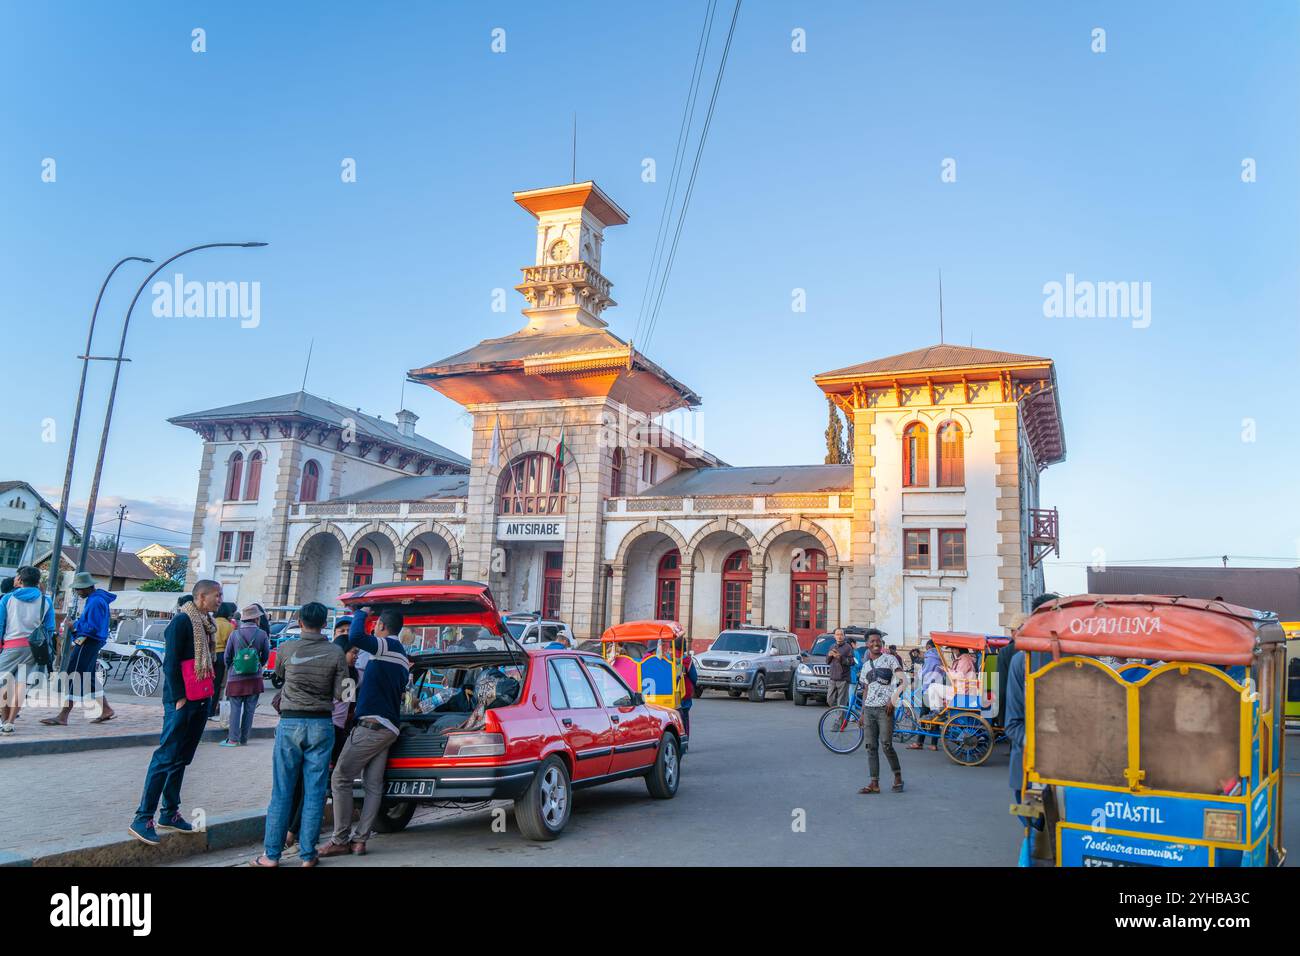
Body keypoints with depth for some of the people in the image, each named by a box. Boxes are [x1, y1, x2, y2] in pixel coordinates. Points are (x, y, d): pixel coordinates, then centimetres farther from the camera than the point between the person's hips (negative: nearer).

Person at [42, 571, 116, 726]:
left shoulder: (95, 601, -17)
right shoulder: (93, 598, 16)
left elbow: (92, 627, -22)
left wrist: (75, 626, -10)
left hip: (88, 642, -11)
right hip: (86, 642, 11)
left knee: (74, 678, -8)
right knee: (89, 678, 15)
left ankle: (63, 716, -6)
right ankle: (106, 710, 20)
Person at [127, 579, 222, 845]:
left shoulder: (205, 623, 14)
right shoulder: (182, 621, -12)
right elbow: (170, 663, -15)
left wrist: (209, 694, 11)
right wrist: (179, 699, -16)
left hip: (201, 701, 9)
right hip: (182, 702, -8)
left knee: (182, 759, 14)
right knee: (167, 758, -6)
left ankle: (169, 813, 22)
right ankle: (143, 818, 1)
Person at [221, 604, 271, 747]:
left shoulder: (234, 634, -6)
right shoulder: (262, 634, -7)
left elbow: (226, 656, 1)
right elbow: (266, 656, 2)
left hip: (235, 678, 0)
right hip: (254, 678, 0)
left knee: (235, 709, 6)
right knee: (249, 710, 8)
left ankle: (233, 739, 4)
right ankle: (244, 739, 13)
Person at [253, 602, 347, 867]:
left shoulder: (287, 650, -3)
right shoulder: (336, 652, -6)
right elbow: (341, 693, -5)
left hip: (290, 723, 0)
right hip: (321, 725, 0)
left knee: (282, 791, 7)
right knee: (314, 793, 5)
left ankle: (272, 854, 11)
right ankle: (307, 855, 10)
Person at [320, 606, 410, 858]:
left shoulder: (387, 646, -10)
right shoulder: (402, 658, 20)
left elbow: (356, 638, -27)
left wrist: (361, 613, -10)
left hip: (371, 725, -9)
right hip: (389, 727, 9)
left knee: (340, 779, -4)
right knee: (374, 785, 5)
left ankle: (341, 840, -3)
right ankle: (359, 840, 6)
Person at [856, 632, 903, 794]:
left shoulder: (889, 659, 1)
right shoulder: (865, 666, 16)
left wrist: (893, 699, -17)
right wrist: (862, 713, 14)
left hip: (885, 708, -5)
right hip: (869, 709, 5)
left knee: (886, 745, -9)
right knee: (871, 747, 3)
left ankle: (898, 776, 12)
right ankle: (874, 783, 7)